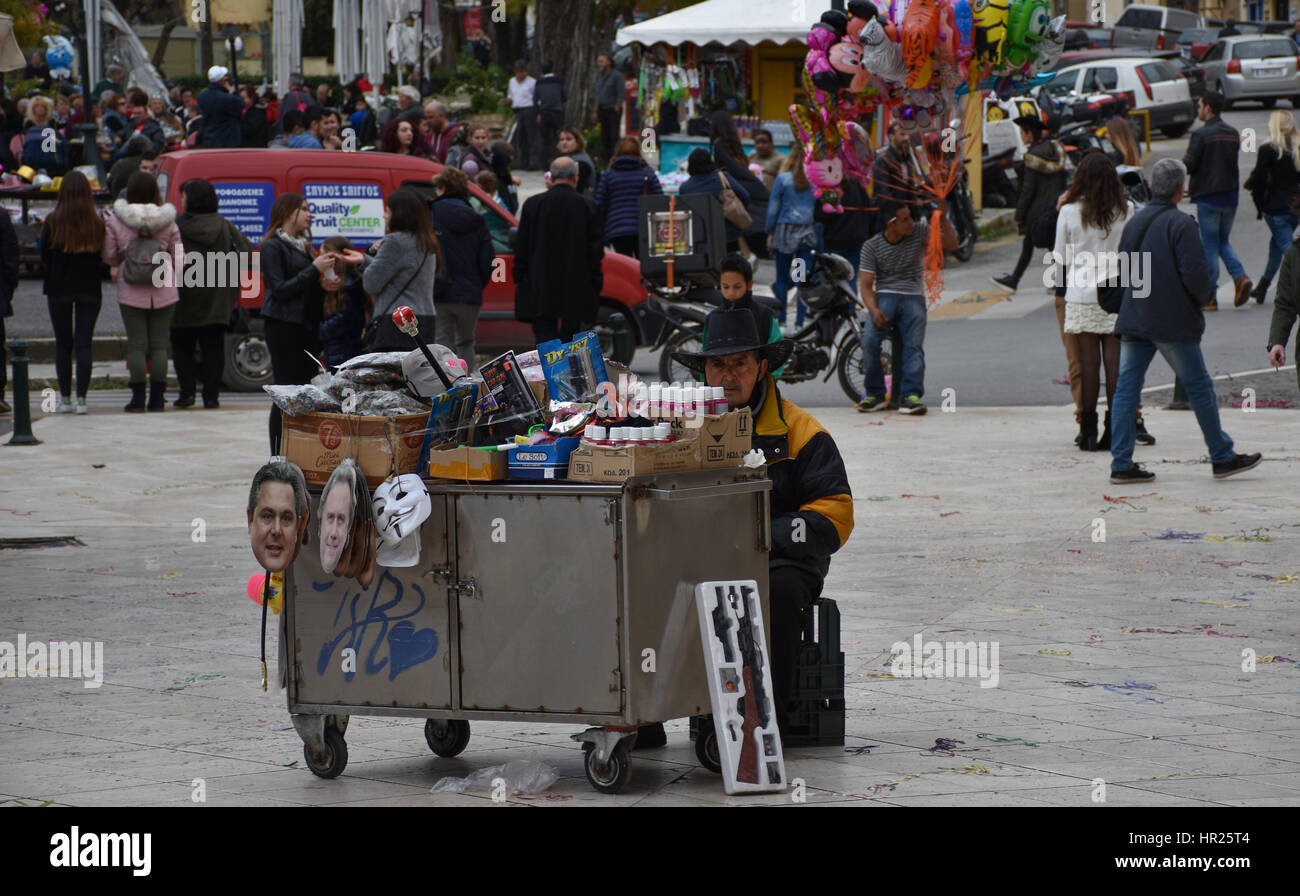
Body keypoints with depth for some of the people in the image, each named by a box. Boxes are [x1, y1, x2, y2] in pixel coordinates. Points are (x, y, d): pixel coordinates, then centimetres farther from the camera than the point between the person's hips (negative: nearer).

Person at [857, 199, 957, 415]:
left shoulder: (919, 232, 6)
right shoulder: (872, 246, 2)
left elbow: (951, 245, -2)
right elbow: (865, 285, -1)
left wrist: (942, 217, -15)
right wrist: (874, 310, -20)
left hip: (913, 297, 1)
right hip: (885, 296, -1)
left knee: (914, 345, -24)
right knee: (869, 338, -27)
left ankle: (911, 395, -32)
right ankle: (875, 394, -17)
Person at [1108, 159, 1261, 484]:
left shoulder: (1135, 222, 9)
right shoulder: (1180, 224, -12)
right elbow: (1196, 274, -18)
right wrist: (1205, 295, 2)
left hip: (1133, 319, 6)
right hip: (1173, 321, -6)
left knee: (1127, 387, 4)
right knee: (1199, 386, 5)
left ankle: (1121, 464, -2)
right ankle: (1222, 458, 13)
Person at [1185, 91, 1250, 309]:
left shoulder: (1201, 134, -14)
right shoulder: (1233, 133, 7)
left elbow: (1187, 166, -16)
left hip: (1208, 197, -6)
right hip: (1230, 195, 6)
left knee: (1210, 246, 1)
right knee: (1223, 242, 19)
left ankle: (1209, 298, 4)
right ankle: (1240, 277, -5)